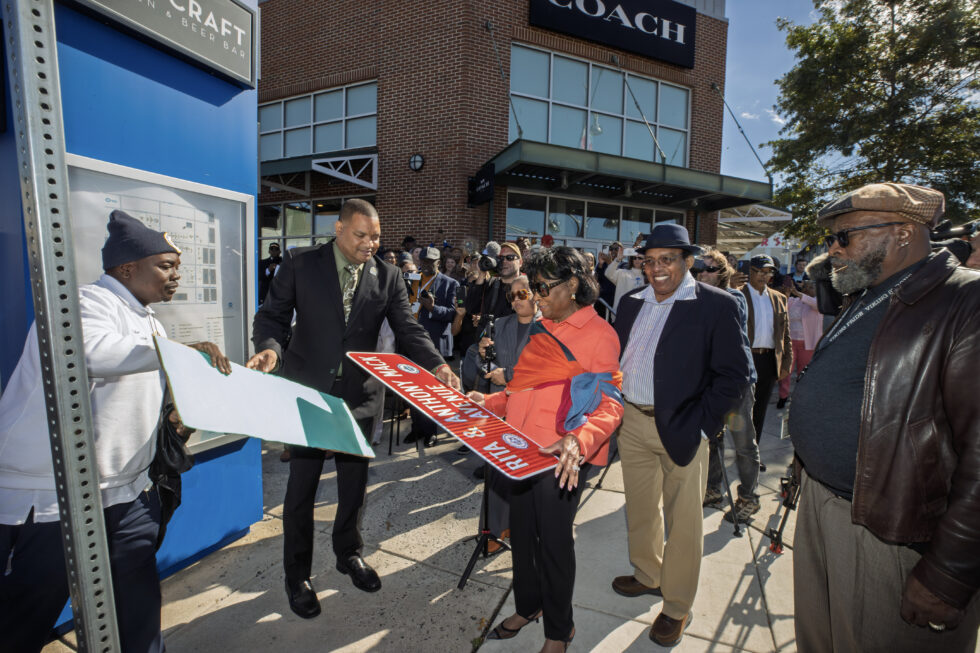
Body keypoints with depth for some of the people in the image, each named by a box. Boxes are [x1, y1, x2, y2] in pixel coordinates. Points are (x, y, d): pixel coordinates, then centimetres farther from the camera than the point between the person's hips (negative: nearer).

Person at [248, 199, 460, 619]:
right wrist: (270, 348, -24)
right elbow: (273, 314, -2)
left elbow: (408, 329, -5)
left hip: (358, 395, 2)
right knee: (302, 485, 11)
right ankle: (297, 574, 34)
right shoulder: (300, 263, -3)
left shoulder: (387, 278, 0)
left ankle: (349, 553, 44)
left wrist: (437, 365, -22)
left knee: (354, 482, 17)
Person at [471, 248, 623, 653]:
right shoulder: (542, 330, 13)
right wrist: (490, 402, 3)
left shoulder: (599, 334, -9)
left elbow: (609, 405, -14)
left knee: (553, 540, 8)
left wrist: (578, 440, -31)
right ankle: (527, 606, 44)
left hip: (559, 457, -6)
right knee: (521, 533, 18)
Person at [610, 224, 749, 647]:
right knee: (639, 508, 21)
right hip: (632, 422, 6)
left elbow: (734, 374, -12)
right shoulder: (631, 302, 6)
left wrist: (698, 424, -15)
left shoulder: (717, 305, -10)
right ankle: (647, 576, 44)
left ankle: (677, 607, 31)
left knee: (683, 520, 10)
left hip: (680, 430, -5)